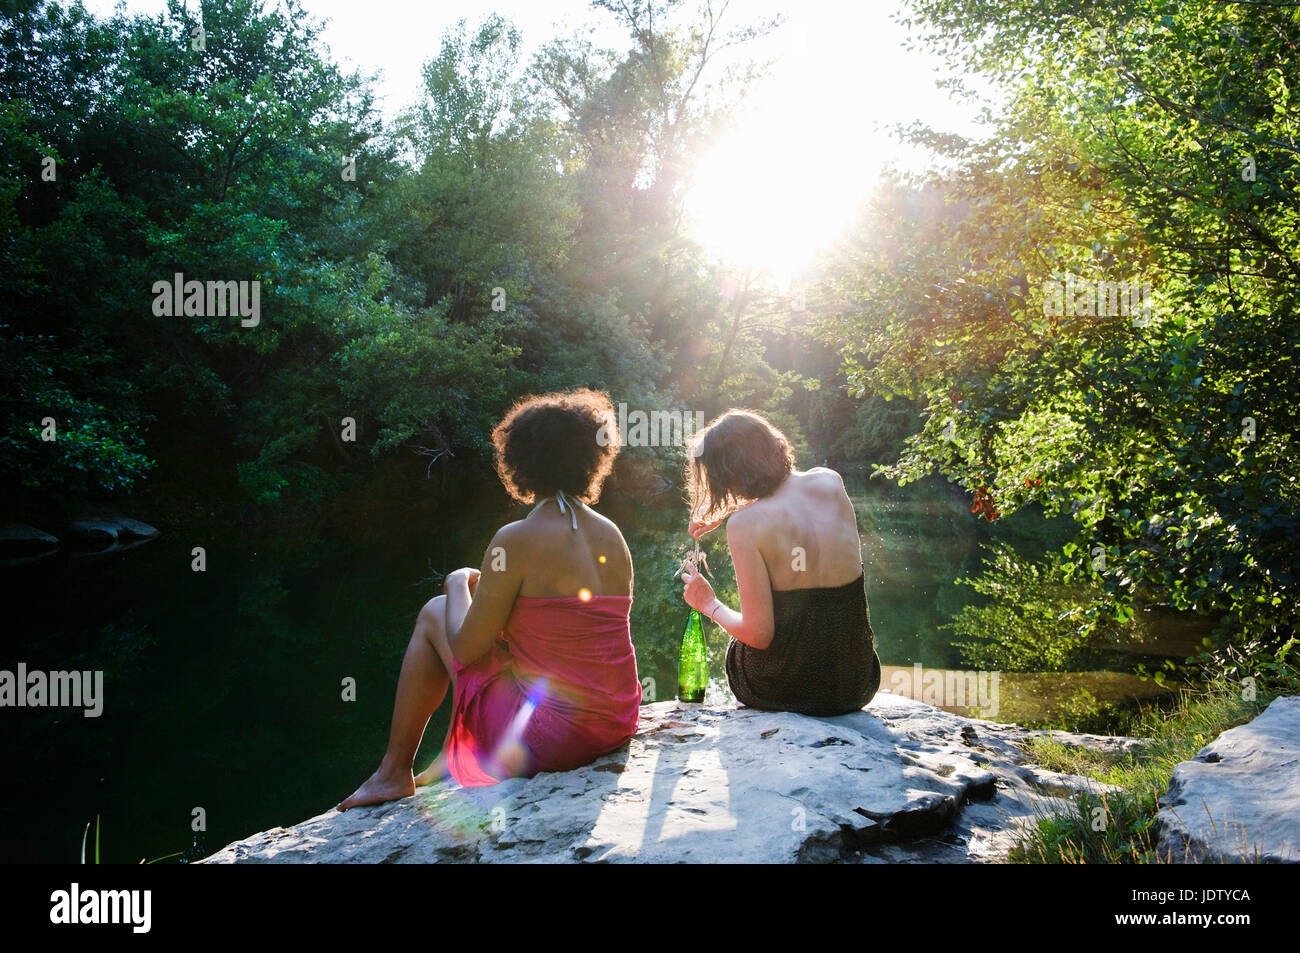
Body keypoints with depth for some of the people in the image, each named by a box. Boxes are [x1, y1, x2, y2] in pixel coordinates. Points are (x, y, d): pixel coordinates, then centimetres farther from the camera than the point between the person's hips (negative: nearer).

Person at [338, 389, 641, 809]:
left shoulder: (516, 540, -16)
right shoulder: (613, 536, 3)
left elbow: (465, 651, -9)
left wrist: (459, 585, 11)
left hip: (546, 736, -6)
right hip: (617, 725, 7)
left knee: (434, 615, 13)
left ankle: (394, 773, 23)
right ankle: (448, 765, 43)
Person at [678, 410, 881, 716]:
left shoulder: (745, 525, -20)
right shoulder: (830, 482, -5)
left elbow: (759, 635, -18)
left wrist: (709, 604, -2)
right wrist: (726, 509, 28)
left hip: (787, 687, -4)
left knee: (735, 646, 32)